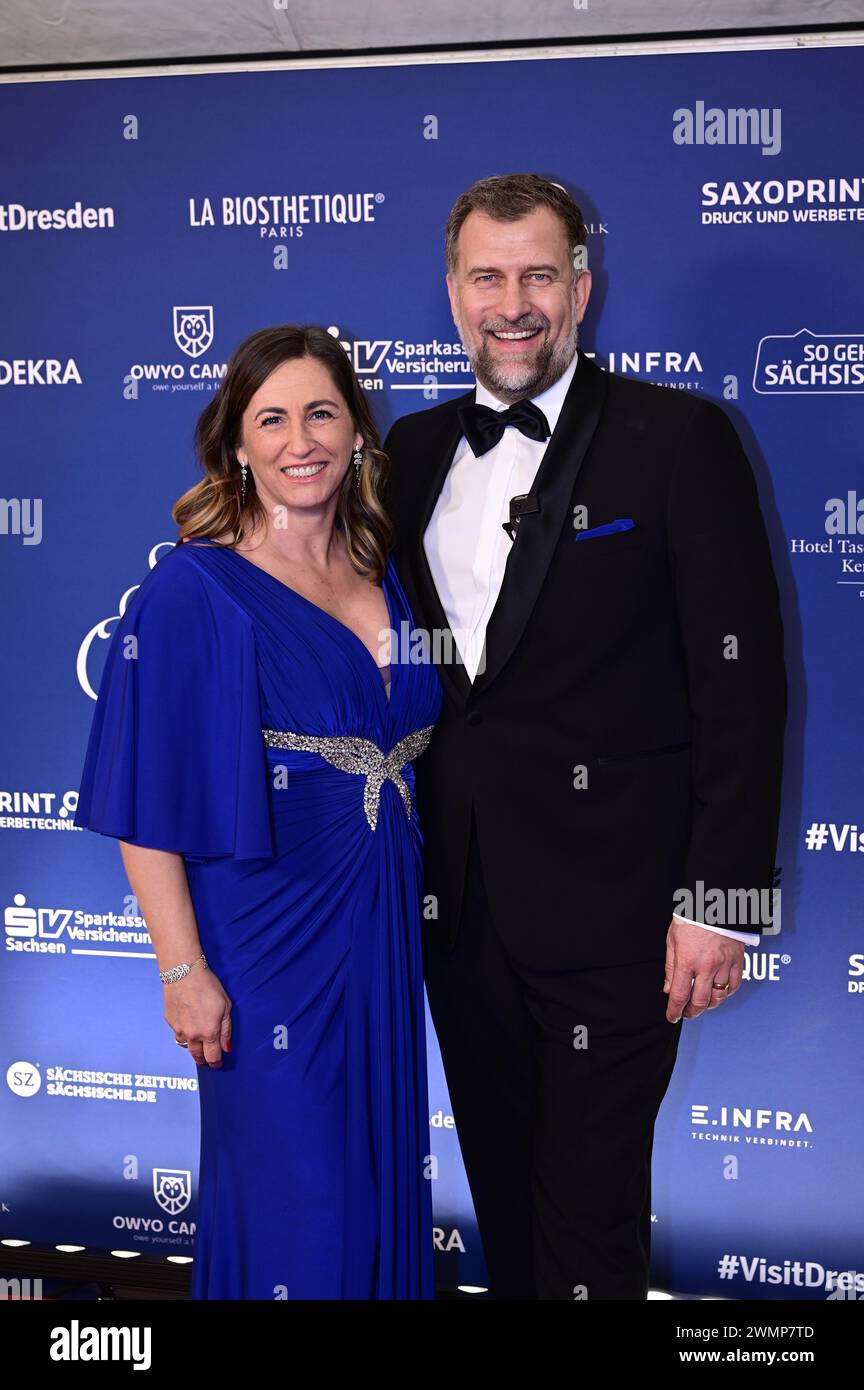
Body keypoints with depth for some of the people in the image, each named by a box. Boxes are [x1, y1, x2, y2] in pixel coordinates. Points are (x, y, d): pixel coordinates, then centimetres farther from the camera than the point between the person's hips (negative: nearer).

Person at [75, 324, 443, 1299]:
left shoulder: (388, 578, 7)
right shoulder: (193, 589, -10)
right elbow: (147, 798, -12)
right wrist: (183, 969, -16)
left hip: (385, 926, 6)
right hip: (269, 933, -6)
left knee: (382, 1173, 16)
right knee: (293, 1194, 4)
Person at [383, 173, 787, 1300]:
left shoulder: (678, 438, -7)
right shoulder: (415, 449, 10)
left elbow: (742, 680, -10)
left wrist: (721, 898, -14)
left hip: (609, 907, -5)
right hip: (459, 902, 5)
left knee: (589, 1221, 4)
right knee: (502, 1196, 19)